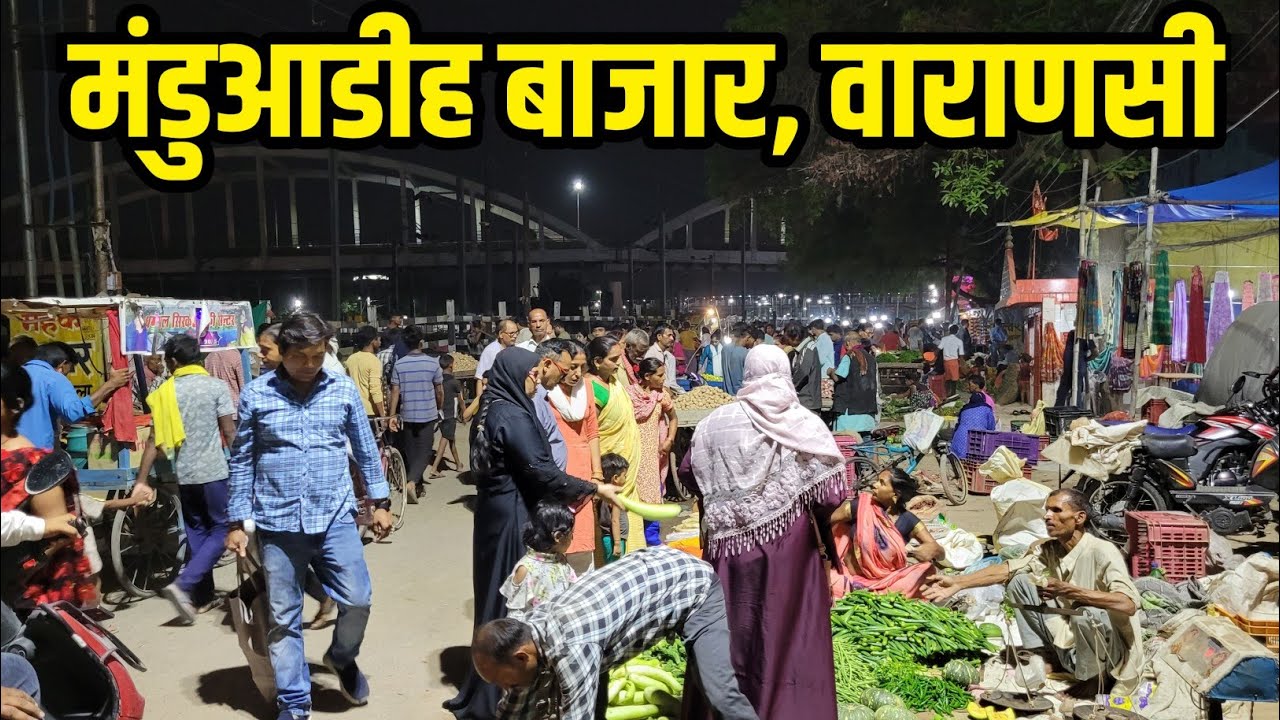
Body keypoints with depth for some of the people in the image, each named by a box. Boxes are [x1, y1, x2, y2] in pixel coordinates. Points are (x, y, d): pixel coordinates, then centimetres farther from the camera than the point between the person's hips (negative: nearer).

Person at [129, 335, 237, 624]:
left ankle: (203, 594, 22)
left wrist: (142, 481, 7)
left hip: (184, 474, 4)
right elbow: (230, 433, -8)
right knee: (220, 530, 4)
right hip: (214, 472, -4)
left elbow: (154, 440, 2)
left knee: (196, 533, 16)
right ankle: (183, 585, -12)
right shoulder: (216, 386, -6)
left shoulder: (165, 391, 4)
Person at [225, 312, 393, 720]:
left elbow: (366, 450, 9)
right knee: (284, 620, 8)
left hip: (335, 517, 1)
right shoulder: (255, 395, -3)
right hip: (278, 523, 0)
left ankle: (341, 657, 33)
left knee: (357, 601, 0)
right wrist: (236, 523, 3)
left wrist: (379, 502, 8)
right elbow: (241, 461, 3)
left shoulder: (344, 390, 0)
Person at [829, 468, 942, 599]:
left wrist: (933, 550, -28)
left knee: (926, 567, -23)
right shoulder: (861, 505, -8)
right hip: (851, 577, -1)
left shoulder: (907, 521, -5)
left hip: (885, 581, 1)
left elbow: (939, 551, -5)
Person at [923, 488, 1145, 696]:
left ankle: (1095, 674, -5)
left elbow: (1129, 604, -36)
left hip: (1109, 649, -5)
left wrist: (1069, 591, -41)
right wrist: (958, 583, -14)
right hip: (1067, 639, 5)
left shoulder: (1101, 552, -23)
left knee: (1087, 613, -37)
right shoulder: (1048, 549, -3)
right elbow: (1008, 569, -5)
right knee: (1019, 581, -6)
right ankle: (1044, 656, 4)